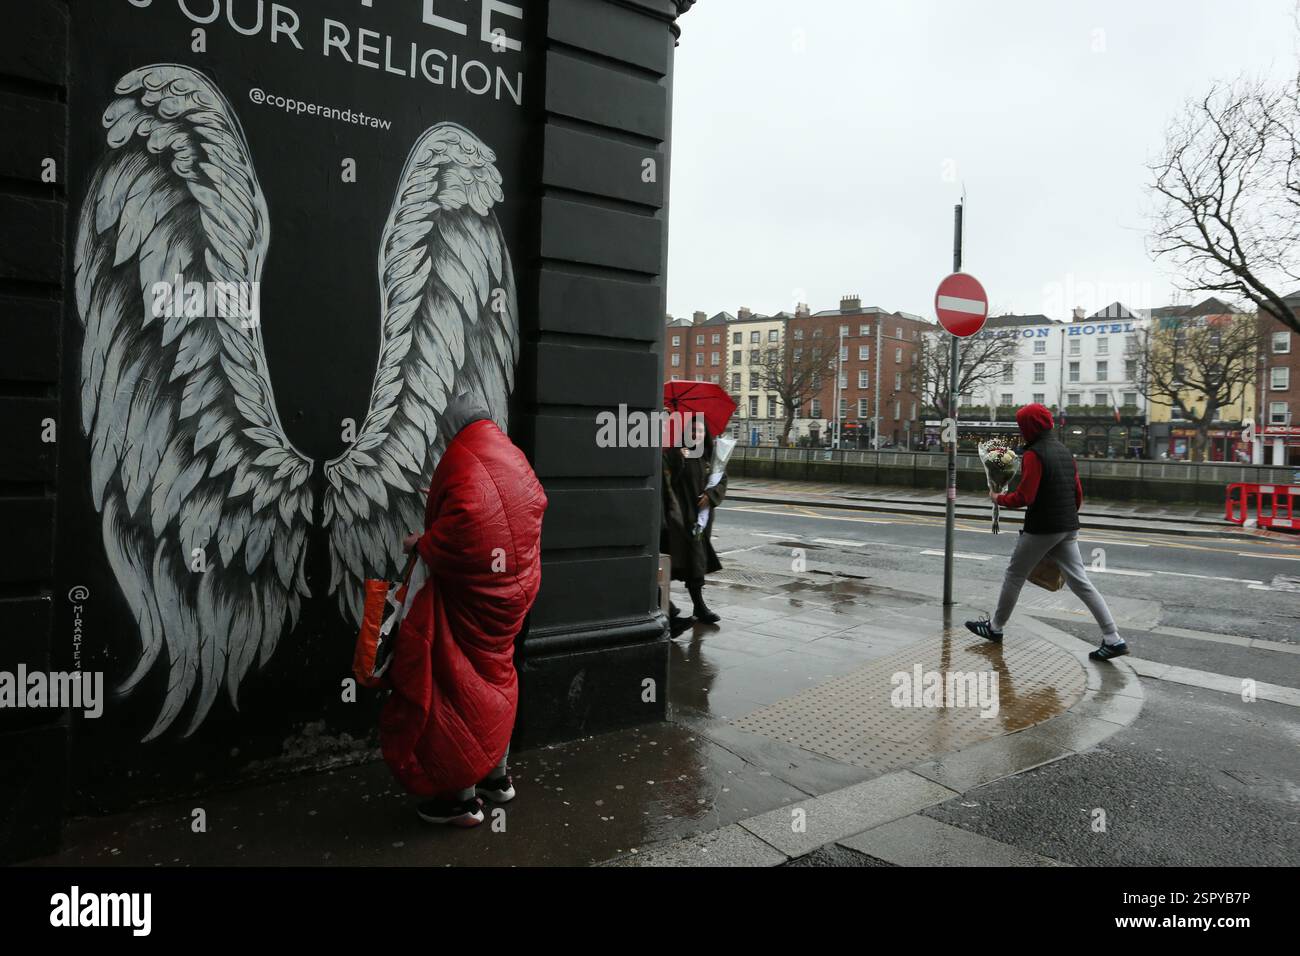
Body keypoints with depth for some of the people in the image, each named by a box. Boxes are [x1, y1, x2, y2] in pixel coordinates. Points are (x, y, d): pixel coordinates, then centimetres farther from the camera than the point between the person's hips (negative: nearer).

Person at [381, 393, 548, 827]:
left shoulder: (462, 457, -13)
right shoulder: (513, 456, 11)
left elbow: (463, 519, -26)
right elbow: (535, 505, 12)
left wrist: (422, 543, -9)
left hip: (471, 586, -8)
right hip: (515, 583, 8)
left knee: (456, 682, 1)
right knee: (495, 672, 19)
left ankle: (459, 793, 7)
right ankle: (496, 775, 29)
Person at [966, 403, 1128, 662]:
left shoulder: (1034, 455, -14)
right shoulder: (1065, 451, 13)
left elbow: (1024, 497, -20)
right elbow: (1078, 494, 16)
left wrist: (998, 498, -4)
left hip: (1041, 529, -8)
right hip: (1068, 529, 8)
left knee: (1014, 577, 9)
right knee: (1080, 582, 6)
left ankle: (995, 627, 21)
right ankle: (1113, 639, 1)